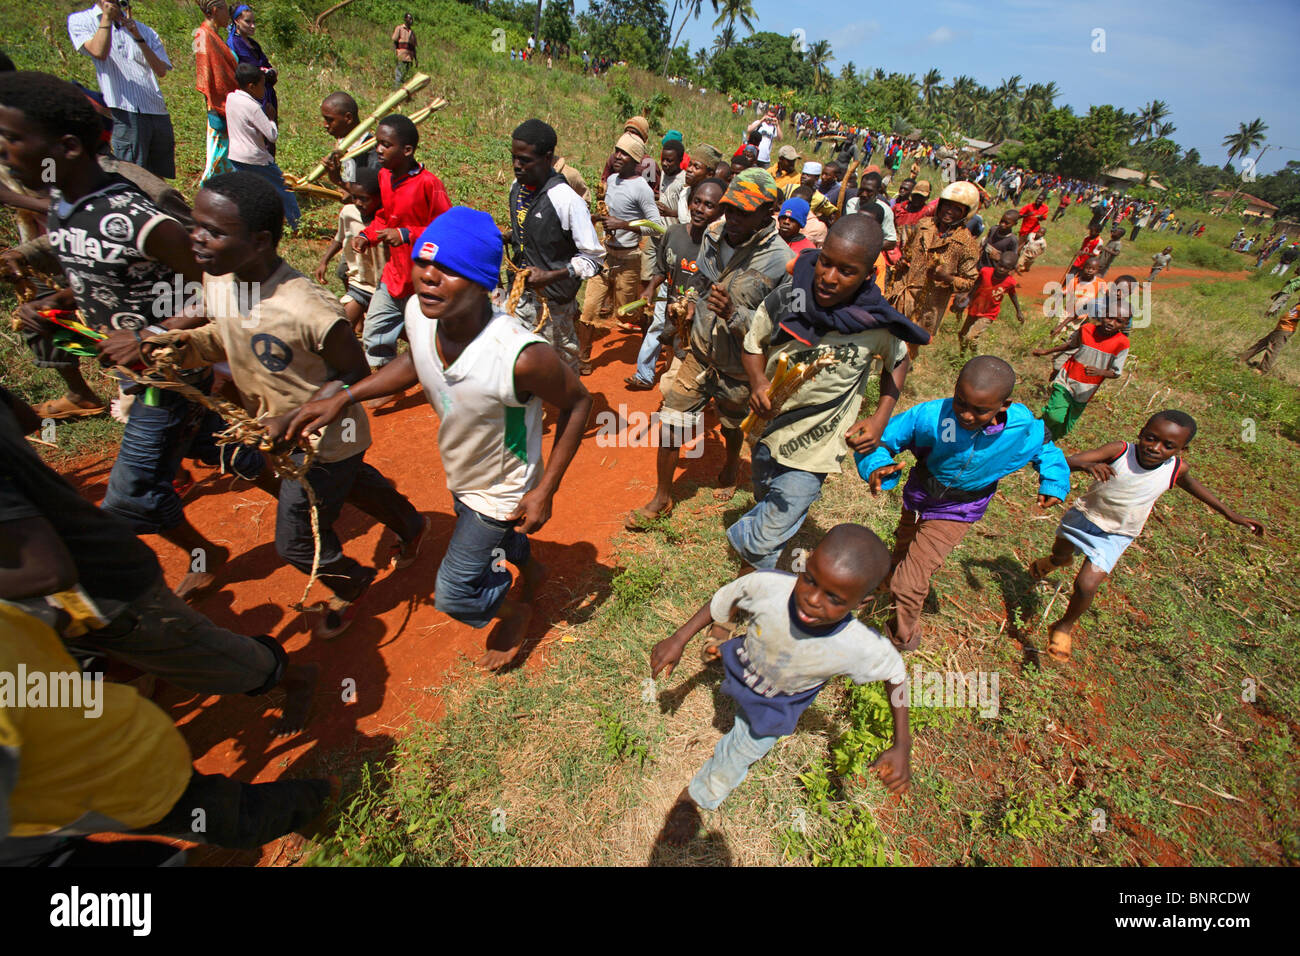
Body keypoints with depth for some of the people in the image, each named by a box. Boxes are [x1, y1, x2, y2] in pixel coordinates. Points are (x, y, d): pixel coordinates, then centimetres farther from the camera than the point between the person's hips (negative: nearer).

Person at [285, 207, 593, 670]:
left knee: (452, 596, 9)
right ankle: (531, 570, 67)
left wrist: (545, 490, -21)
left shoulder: (521, 356, -40)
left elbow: (577, 402, -22)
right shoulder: (418, 313, -20)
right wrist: (342, 398, -5)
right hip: (460, 475, 6)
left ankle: (516, 612, 41)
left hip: (503, 490, -6)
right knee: (500, 540, 33)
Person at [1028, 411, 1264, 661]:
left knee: (1086, 585, -13)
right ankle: (1059, 561, 69)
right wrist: (1086, 465, -59)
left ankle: (1065, 627, 14)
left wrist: (1231, 514, 17)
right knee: (1059, 553, 29)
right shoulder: (1118, 452, -26)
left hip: (1114, 536, 0)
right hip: (1083, 516, 0)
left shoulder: (1176, 469, -16)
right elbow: (1066, 461, -36)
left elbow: (1190, 483, 10)